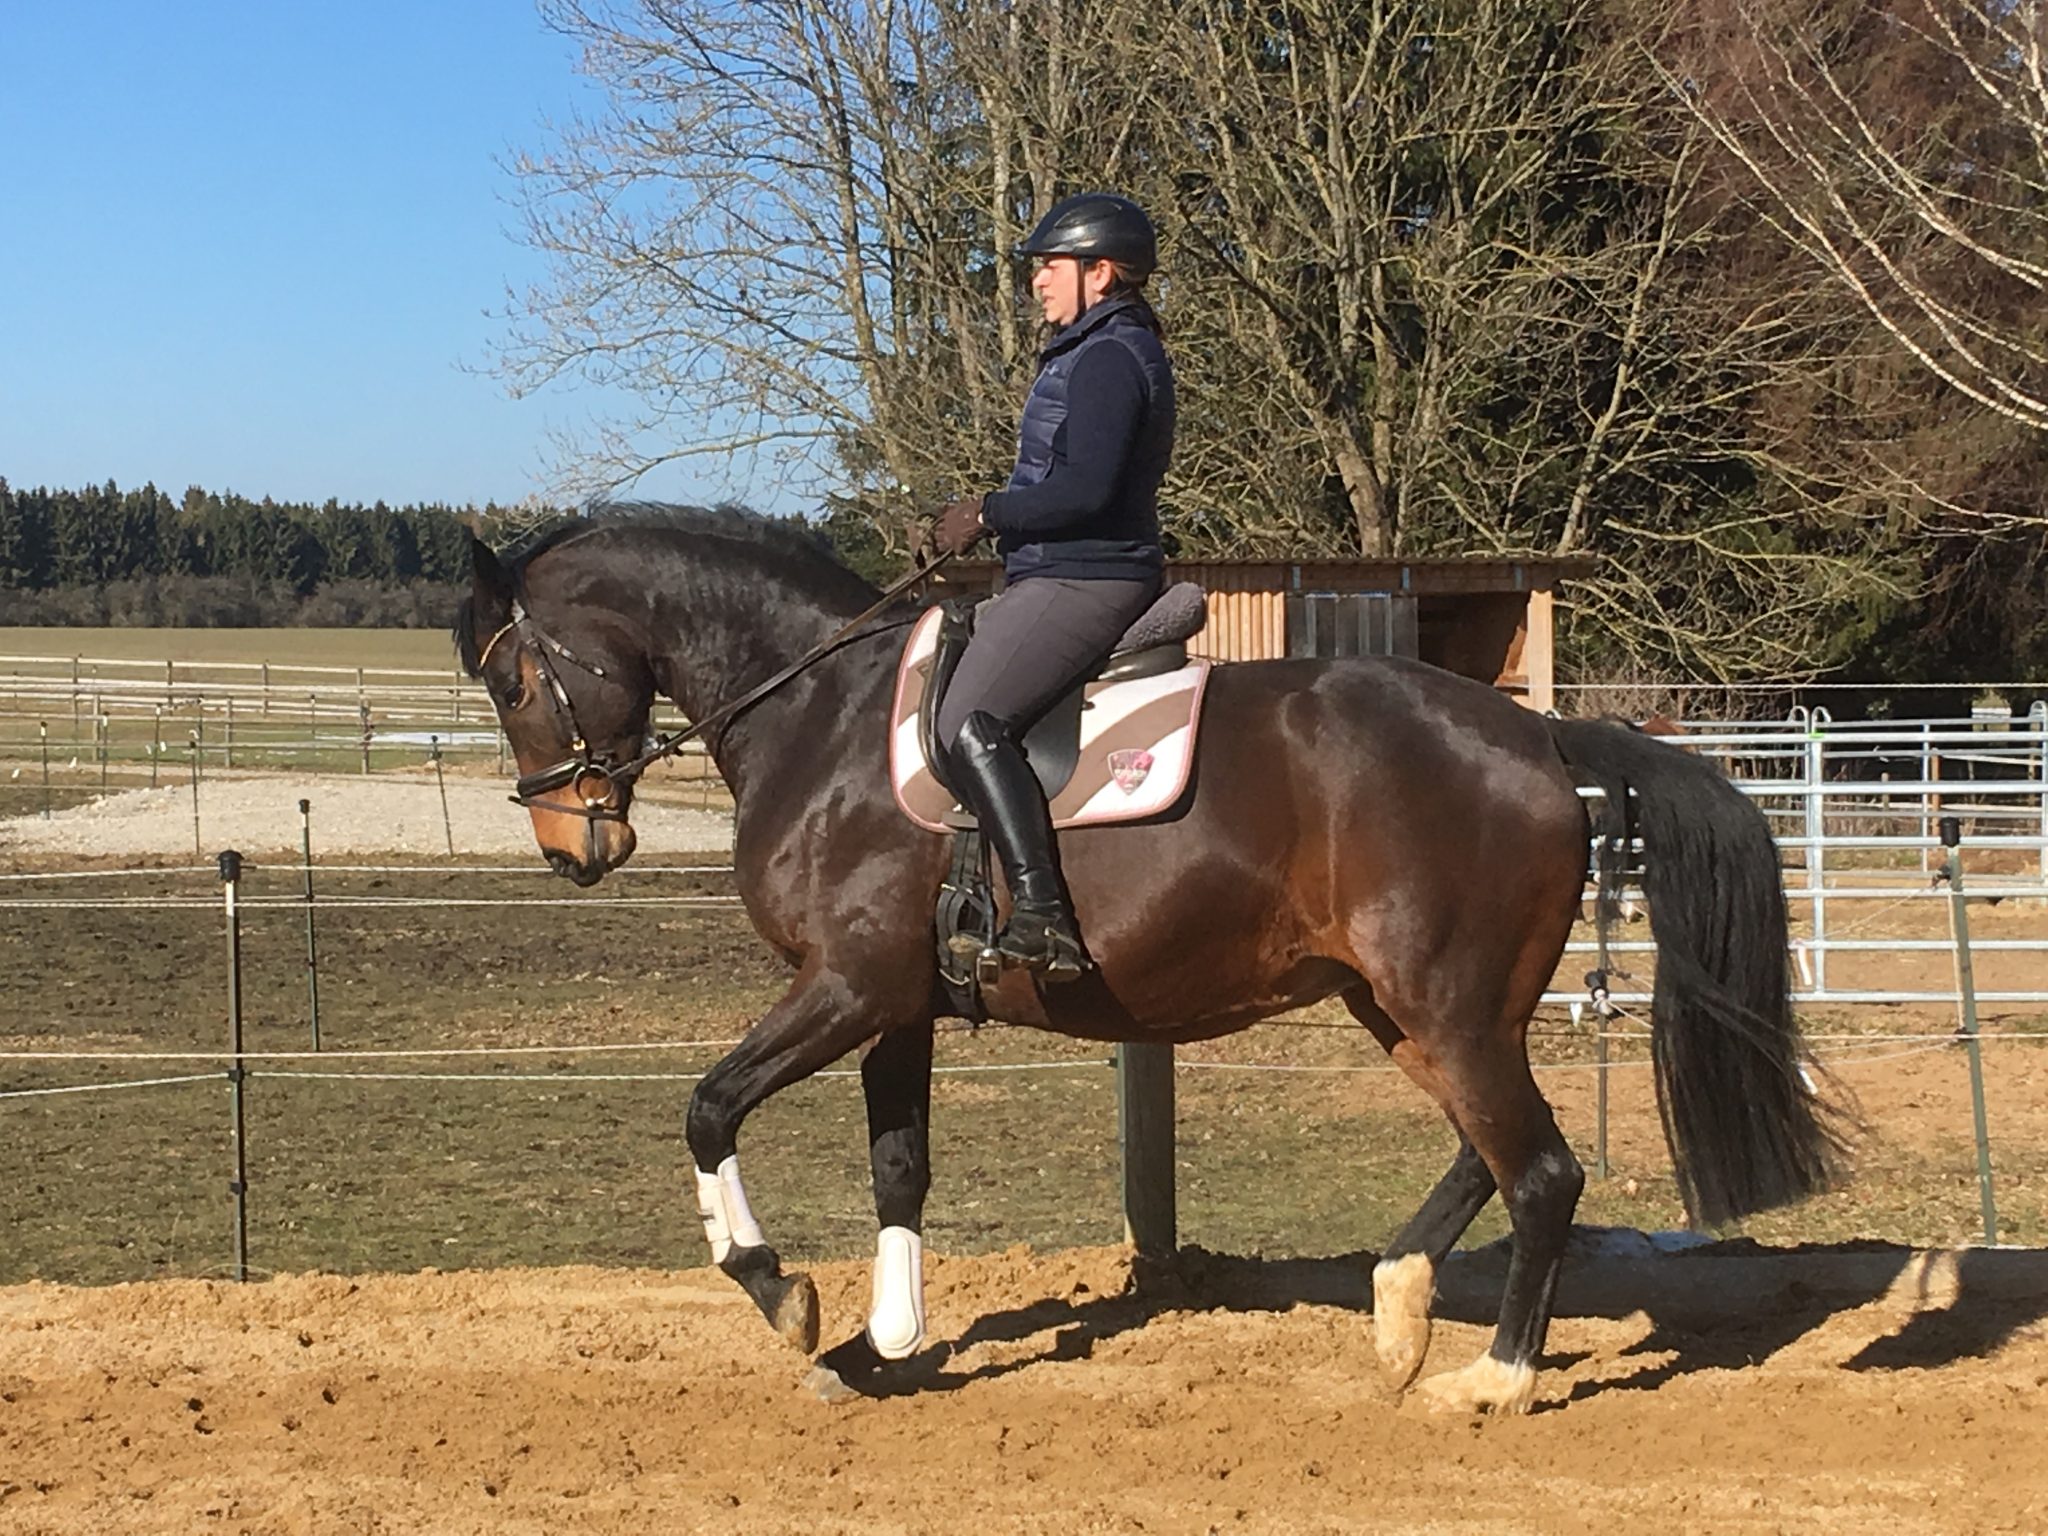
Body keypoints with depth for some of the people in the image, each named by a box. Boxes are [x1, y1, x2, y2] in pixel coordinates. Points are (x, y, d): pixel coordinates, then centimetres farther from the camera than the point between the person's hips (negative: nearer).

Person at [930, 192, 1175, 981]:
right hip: (1075, 576, 12)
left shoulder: (1106, 359, -14)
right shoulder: (1115, 352, 20)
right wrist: (997, 516, 15)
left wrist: (989, 514, -14)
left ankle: (1043, 916, -32)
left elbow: (1085, 490, -24)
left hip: (1080, 581, -12)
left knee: (968, 722, -23)